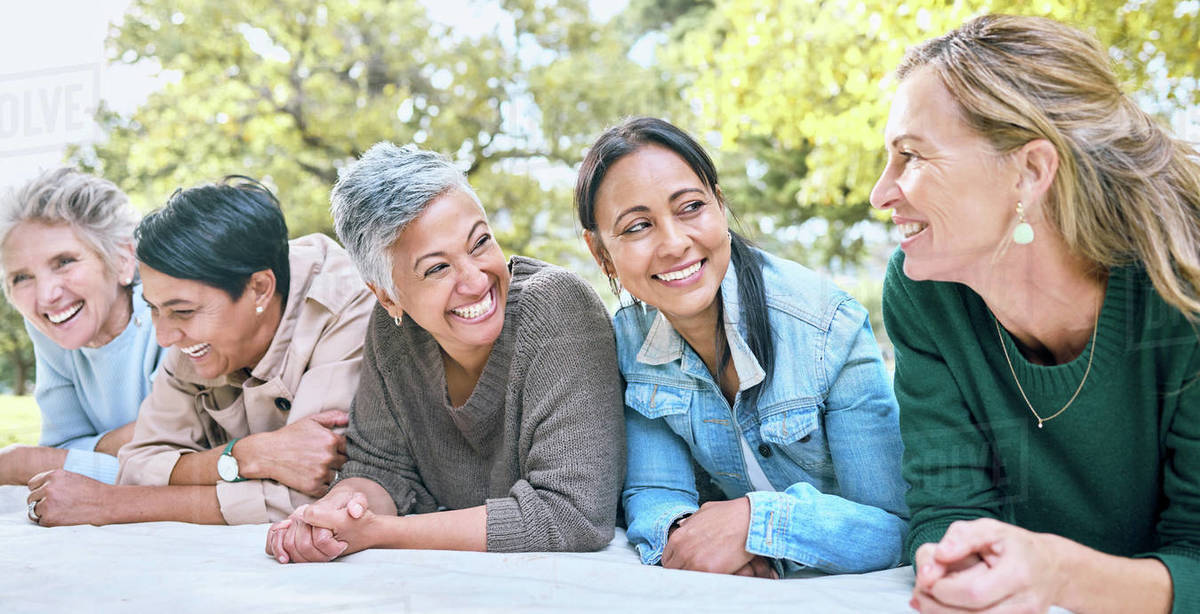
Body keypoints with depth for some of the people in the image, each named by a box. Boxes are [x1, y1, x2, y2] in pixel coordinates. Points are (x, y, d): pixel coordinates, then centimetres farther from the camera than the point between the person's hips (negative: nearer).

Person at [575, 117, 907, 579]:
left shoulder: (830, 330, -21)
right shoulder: (630, 340, -8)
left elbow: (905, 530, -22)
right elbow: (653, 495, -7)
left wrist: (757, 520, -35)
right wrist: (679, 531, -30)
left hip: (855, 588, -2)